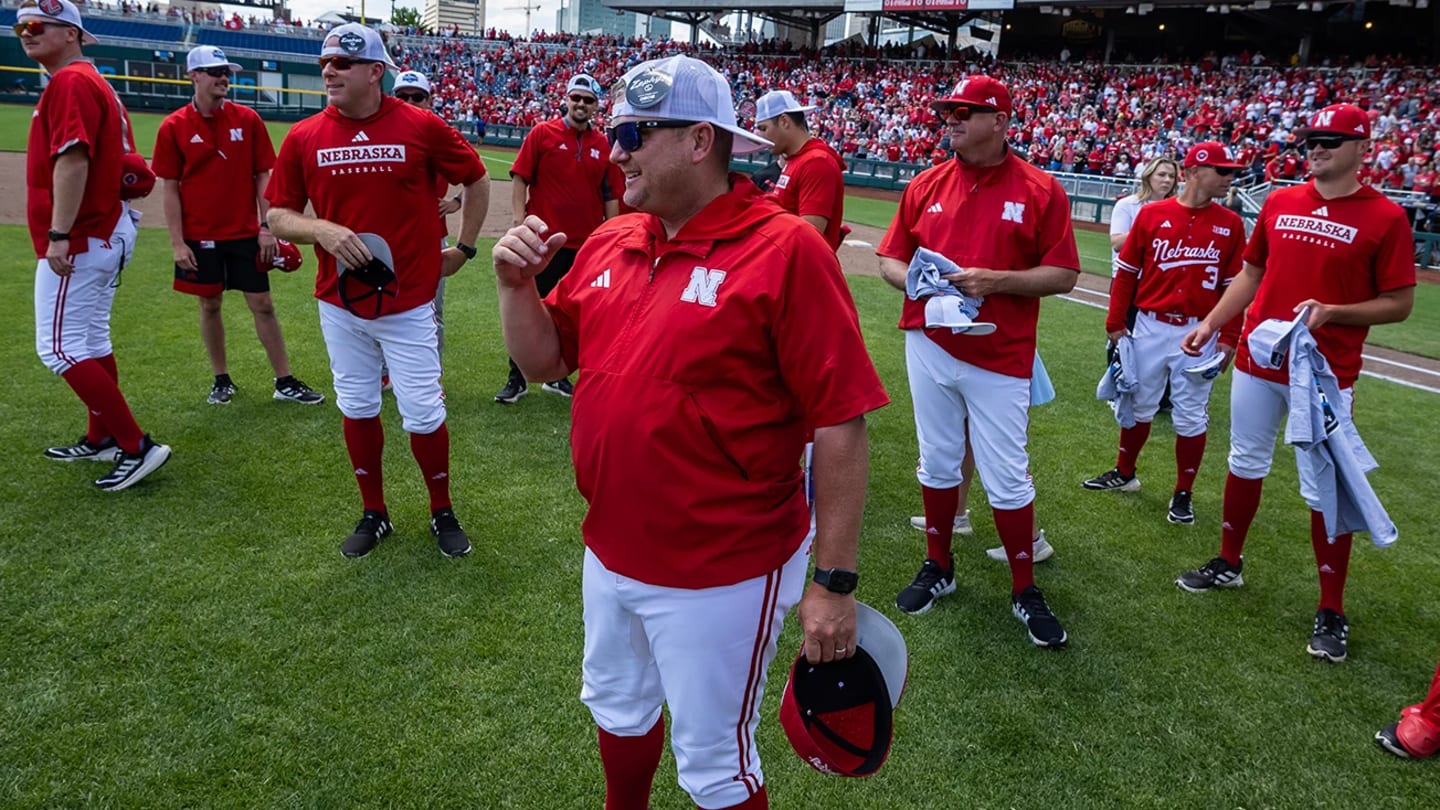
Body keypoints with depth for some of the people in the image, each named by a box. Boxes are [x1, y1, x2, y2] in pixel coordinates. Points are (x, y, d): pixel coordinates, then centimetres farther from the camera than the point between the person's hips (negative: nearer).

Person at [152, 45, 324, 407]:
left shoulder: (248, 119, 0)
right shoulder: (174, 127, -4)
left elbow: (263, 176, 2)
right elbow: (171, 188, -2)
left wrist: (266, 227, -5)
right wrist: (177, 243, -6)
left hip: (245, 233, 1)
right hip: (199, 236, 0)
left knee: (263, 304, 3)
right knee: (209, 304, 9)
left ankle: (285, 382, 8)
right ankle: (221, 380, 23)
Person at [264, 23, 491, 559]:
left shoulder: (422, 127, -7)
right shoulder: (303, 138, -1)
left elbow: (476, 181, 6)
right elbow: (278, 216, 4)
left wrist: (464, 248, 6)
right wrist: (322, 230, -16)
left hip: (409, 301, -3)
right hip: (339, 302, 3)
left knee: (424, 414, 2)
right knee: (356, 409, 14)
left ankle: (442, 513, 24)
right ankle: (374, 515, 31)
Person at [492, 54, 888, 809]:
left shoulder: (785, 249, -19)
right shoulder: (607, 244, 3)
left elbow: (840, 424, -19)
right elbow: (545, 361, 12)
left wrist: (835, 581, -18)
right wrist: (516, 285, -7)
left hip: (722, 575, -7)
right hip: (609, 556, 7)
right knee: (618, 709, 29)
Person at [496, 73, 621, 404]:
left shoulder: (603, 145, 7)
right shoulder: (542, 133, -2)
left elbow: (610, 195, 10)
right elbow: (520, 177, -3)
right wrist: (520, 219, -12)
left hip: (586, 243, 4)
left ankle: (557, 376, 25)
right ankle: (517, 379, 11)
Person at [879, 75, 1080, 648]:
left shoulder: (1040, 190, -3)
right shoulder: (926, 185, 7)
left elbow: (1063, 275, -5)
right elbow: (890, 258, 11)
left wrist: (995, 280, -19)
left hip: (1000, 358, -3)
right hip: (928, 346, 4)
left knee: (1007, 477, 1)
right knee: (936, 462, 14)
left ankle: (1025, 590, 18)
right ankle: (938, 567, 31)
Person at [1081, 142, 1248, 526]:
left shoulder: (1230, 224, 0)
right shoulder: (1151, 214, -2)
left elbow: (1234, 287, 2)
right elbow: (1127, 272, 2)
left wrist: (1228, 337, -4)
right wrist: (1115, 322, 1)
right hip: (1149, 327, 0)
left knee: (1190, 417, 6)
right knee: (1138, 405, 15)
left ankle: (1183, 494, 20)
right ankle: (1124, 473, 33)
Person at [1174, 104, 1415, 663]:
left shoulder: (1385, 217, -6)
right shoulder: (1278, 203, 7)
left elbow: (1399, 303, -5)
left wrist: (1331, 313, -20)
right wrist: (1209, 324, 8)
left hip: (1327, 375, -4)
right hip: (1257, 361, 5)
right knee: (1245, 464, 16)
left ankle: (1332, 613, 12)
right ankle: (1228, 564, 33)